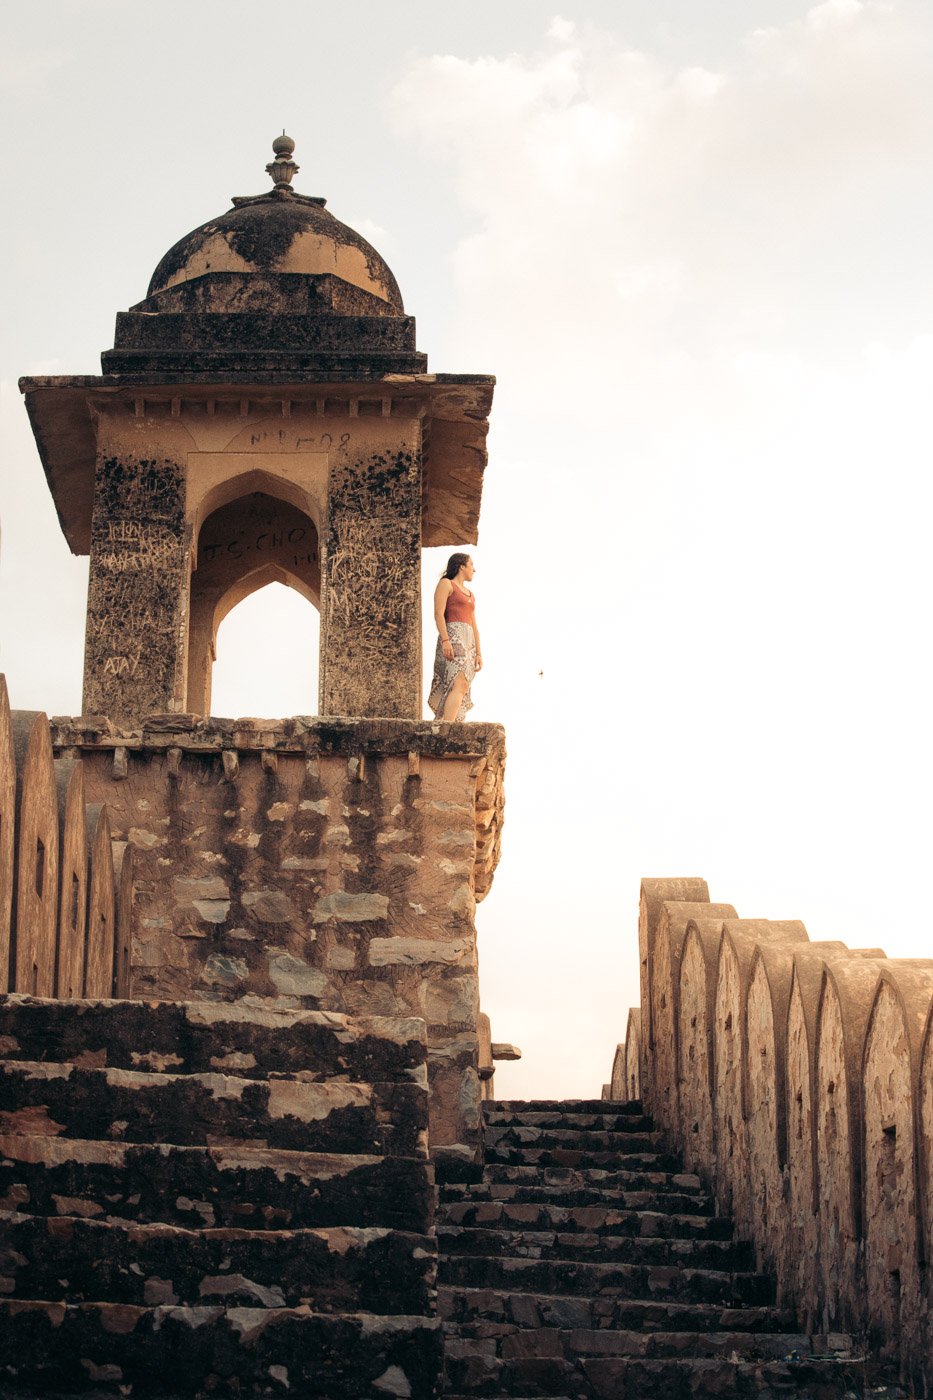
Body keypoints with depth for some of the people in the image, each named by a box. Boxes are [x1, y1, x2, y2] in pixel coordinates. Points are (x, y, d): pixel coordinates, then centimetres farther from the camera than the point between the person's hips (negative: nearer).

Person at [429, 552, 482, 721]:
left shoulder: (470, 594, 29)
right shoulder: (446, 584, 6)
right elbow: (439, 613, -7)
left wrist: (478, 653, 15)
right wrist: (445, 640, -19)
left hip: (468, 642, 8)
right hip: (452, 637, -8)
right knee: (460, 684, -25)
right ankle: (447, 727, -36)